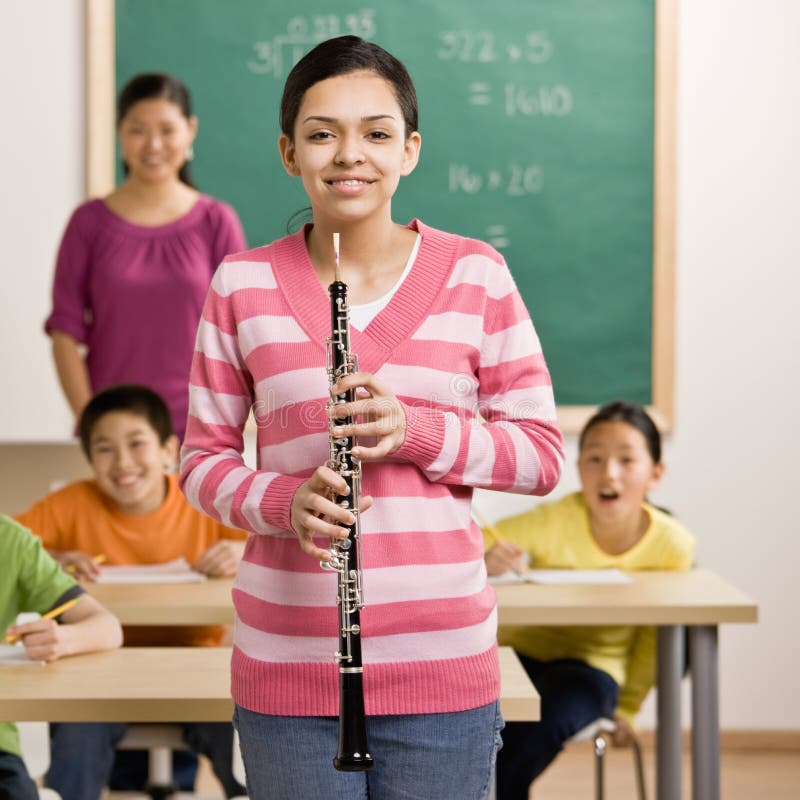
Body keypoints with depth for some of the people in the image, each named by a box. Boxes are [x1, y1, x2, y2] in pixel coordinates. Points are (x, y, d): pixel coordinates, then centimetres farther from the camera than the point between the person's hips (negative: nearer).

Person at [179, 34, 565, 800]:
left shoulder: (476, 276, 1)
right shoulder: (242, 286, 2)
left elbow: (541, 455, 2)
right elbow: (202, 458, 7)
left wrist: (416, 430, -15)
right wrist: (282, 501, -14)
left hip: (441, 666, 0)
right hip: (287, 670, 0)